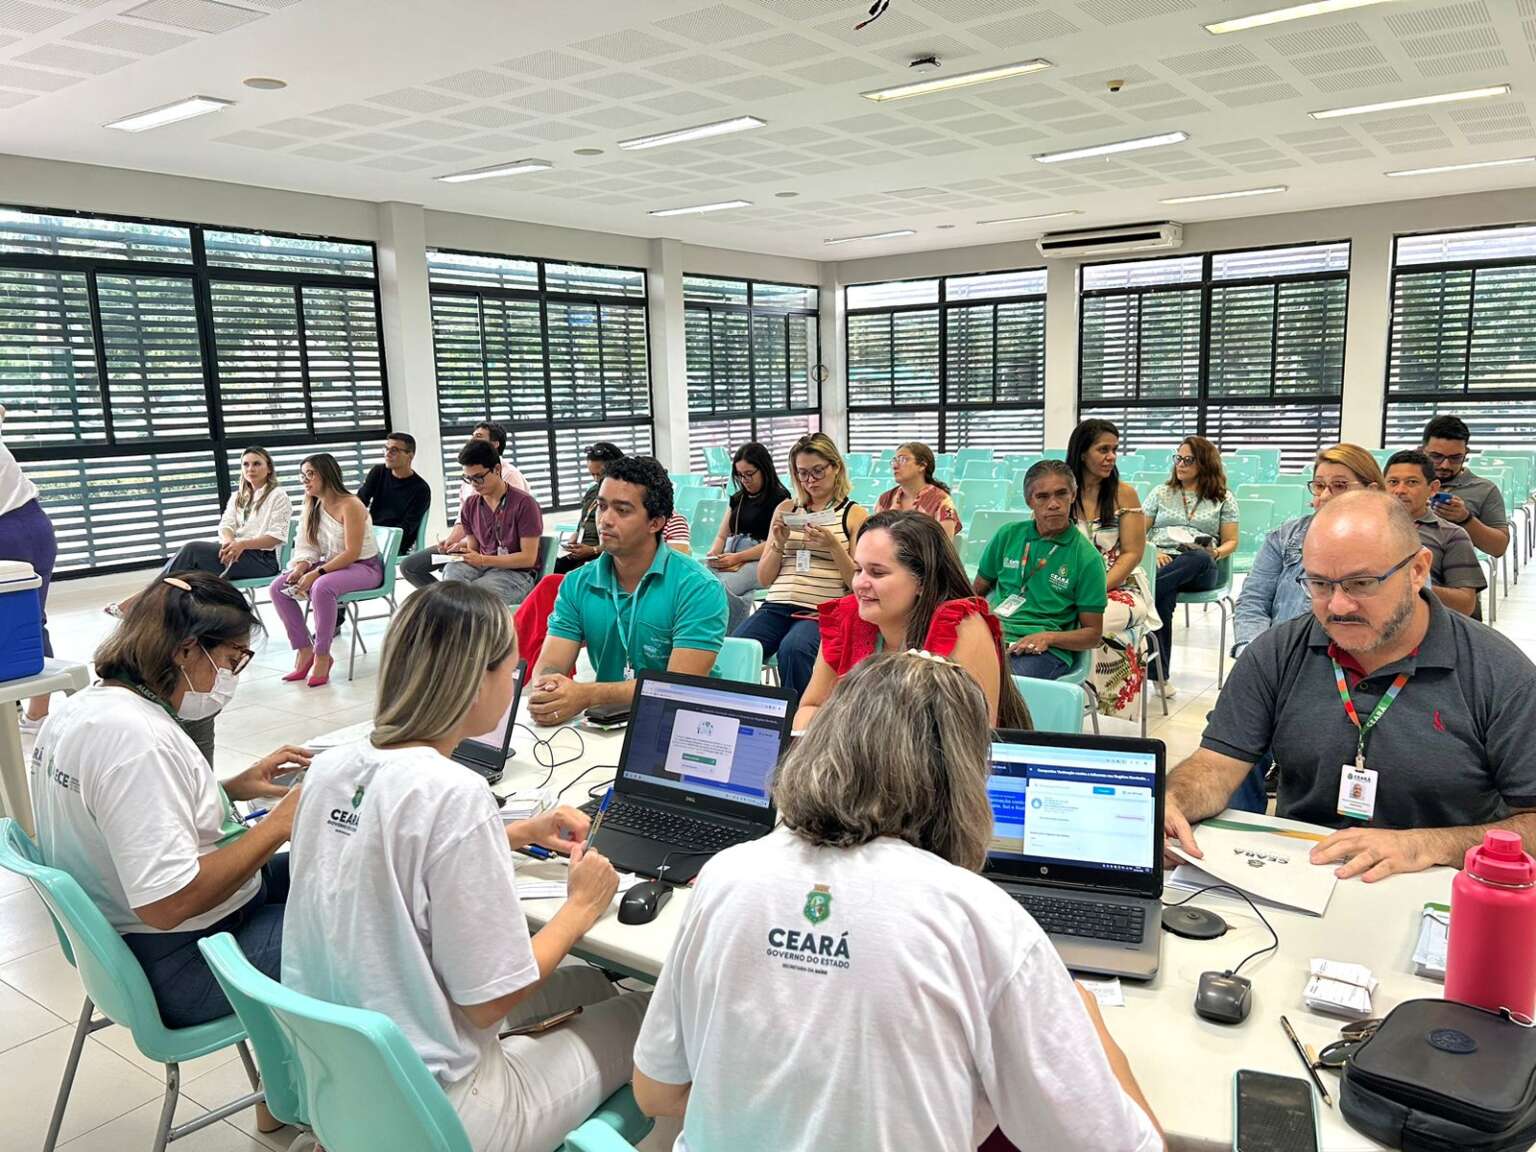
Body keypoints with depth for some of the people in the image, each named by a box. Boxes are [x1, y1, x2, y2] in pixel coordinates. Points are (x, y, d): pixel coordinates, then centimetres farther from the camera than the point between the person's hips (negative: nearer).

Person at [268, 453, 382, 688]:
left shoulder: (350, 505, -17)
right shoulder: (313, 507, 8)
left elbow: (352, 553, -22)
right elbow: (308, 548, 6)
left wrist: (316, 573, -26)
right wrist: (300, 569, -16)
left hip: (366, 567, -8)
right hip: (331, 565, 8)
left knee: (321, 587, -36)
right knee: (278, 586, -8)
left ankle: (322, 656, -22)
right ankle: (304, 650, -4)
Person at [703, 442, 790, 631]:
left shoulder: (779, 498, 5)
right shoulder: (738, 498, 27)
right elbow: (721, 536, 25)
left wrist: (738, 557, -15)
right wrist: (713, 555, 1)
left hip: (760, 561, -5)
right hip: (730, 560, 6)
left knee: (721, 586, -36)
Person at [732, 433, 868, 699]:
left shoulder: (855, 515, 8)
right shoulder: (786, 509, 18)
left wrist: (834, 545, -11)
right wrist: (779, 544, 0)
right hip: (776, 606, 3)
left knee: (793, 650, -35)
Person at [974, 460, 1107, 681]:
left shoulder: (1087, 557, 4)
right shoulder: (1008, 535, 13)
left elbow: (1093, 634, 7)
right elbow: (977, 591, 22)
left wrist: (1049, 637, -11)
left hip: (1045, 651, -2)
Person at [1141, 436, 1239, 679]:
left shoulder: (1224, 498, 17)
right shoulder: (1161, 493, 21)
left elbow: (1231, 542, 14)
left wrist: (1216, 554, -10)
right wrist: (1152, 552, -7)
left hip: (1200, 570, 0)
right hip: (1161, 562, 1)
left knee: (1200, 558, -40)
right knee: (1164, 596, -36)